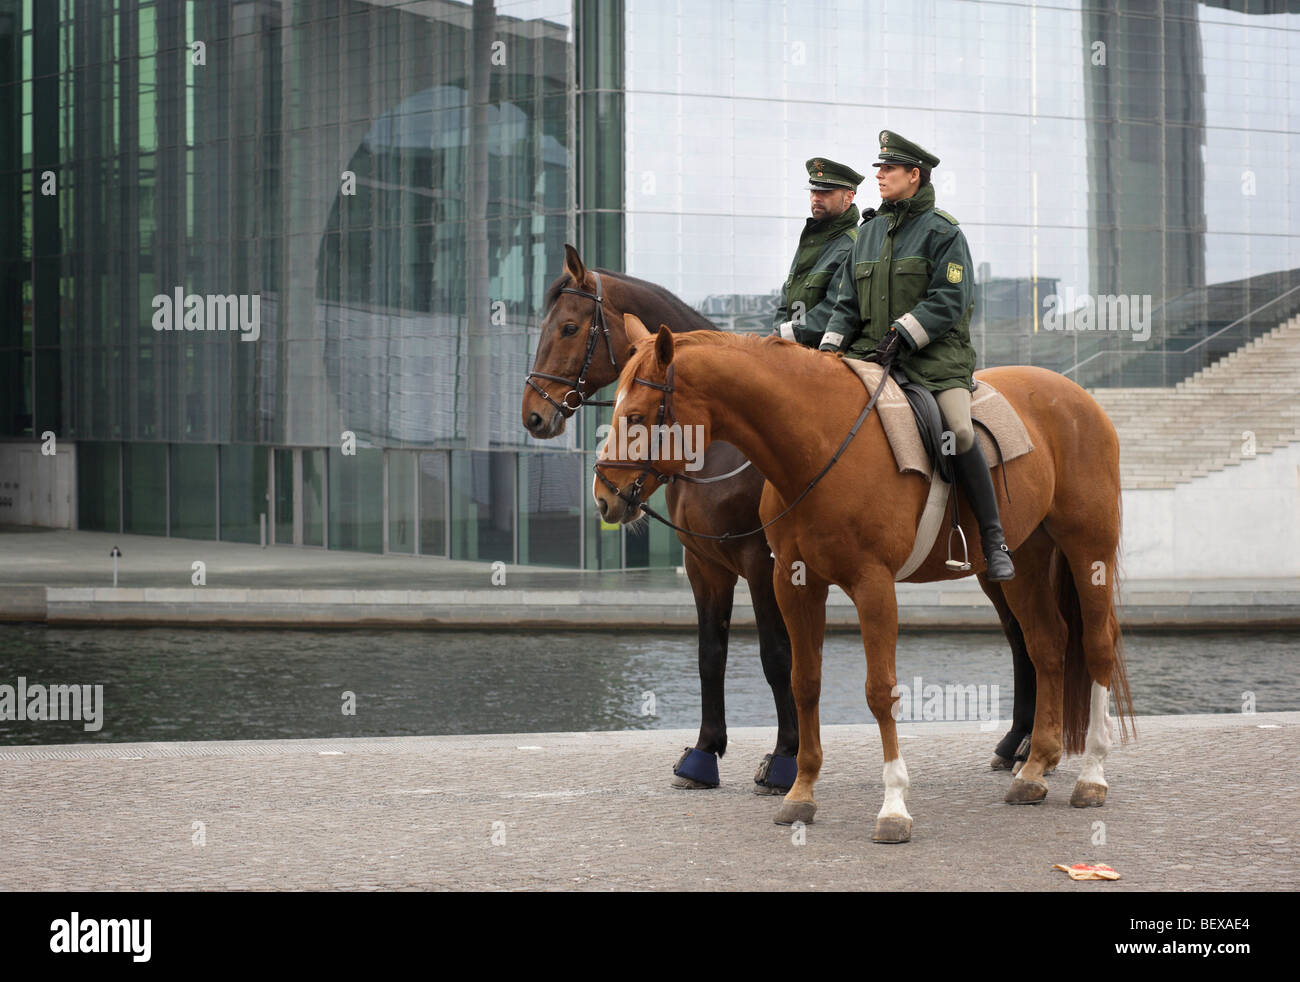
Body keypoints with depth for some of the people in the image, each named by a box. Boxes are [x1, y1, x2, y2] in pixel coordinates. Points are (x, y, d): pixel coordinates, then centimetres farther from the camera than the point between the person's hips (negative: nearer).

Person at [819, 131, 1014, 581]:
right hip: (872, 352, 6)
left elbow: (949, 300, -10)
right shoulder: (870, 232, 19)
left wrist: (904, 335, -19)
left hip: (935, 353, -6)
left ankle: (993, 540, -17)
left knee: (960, 431, -26)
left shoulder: (942, 232, 0)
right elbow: (847, 302, 20)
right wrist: (830, 345, 4)